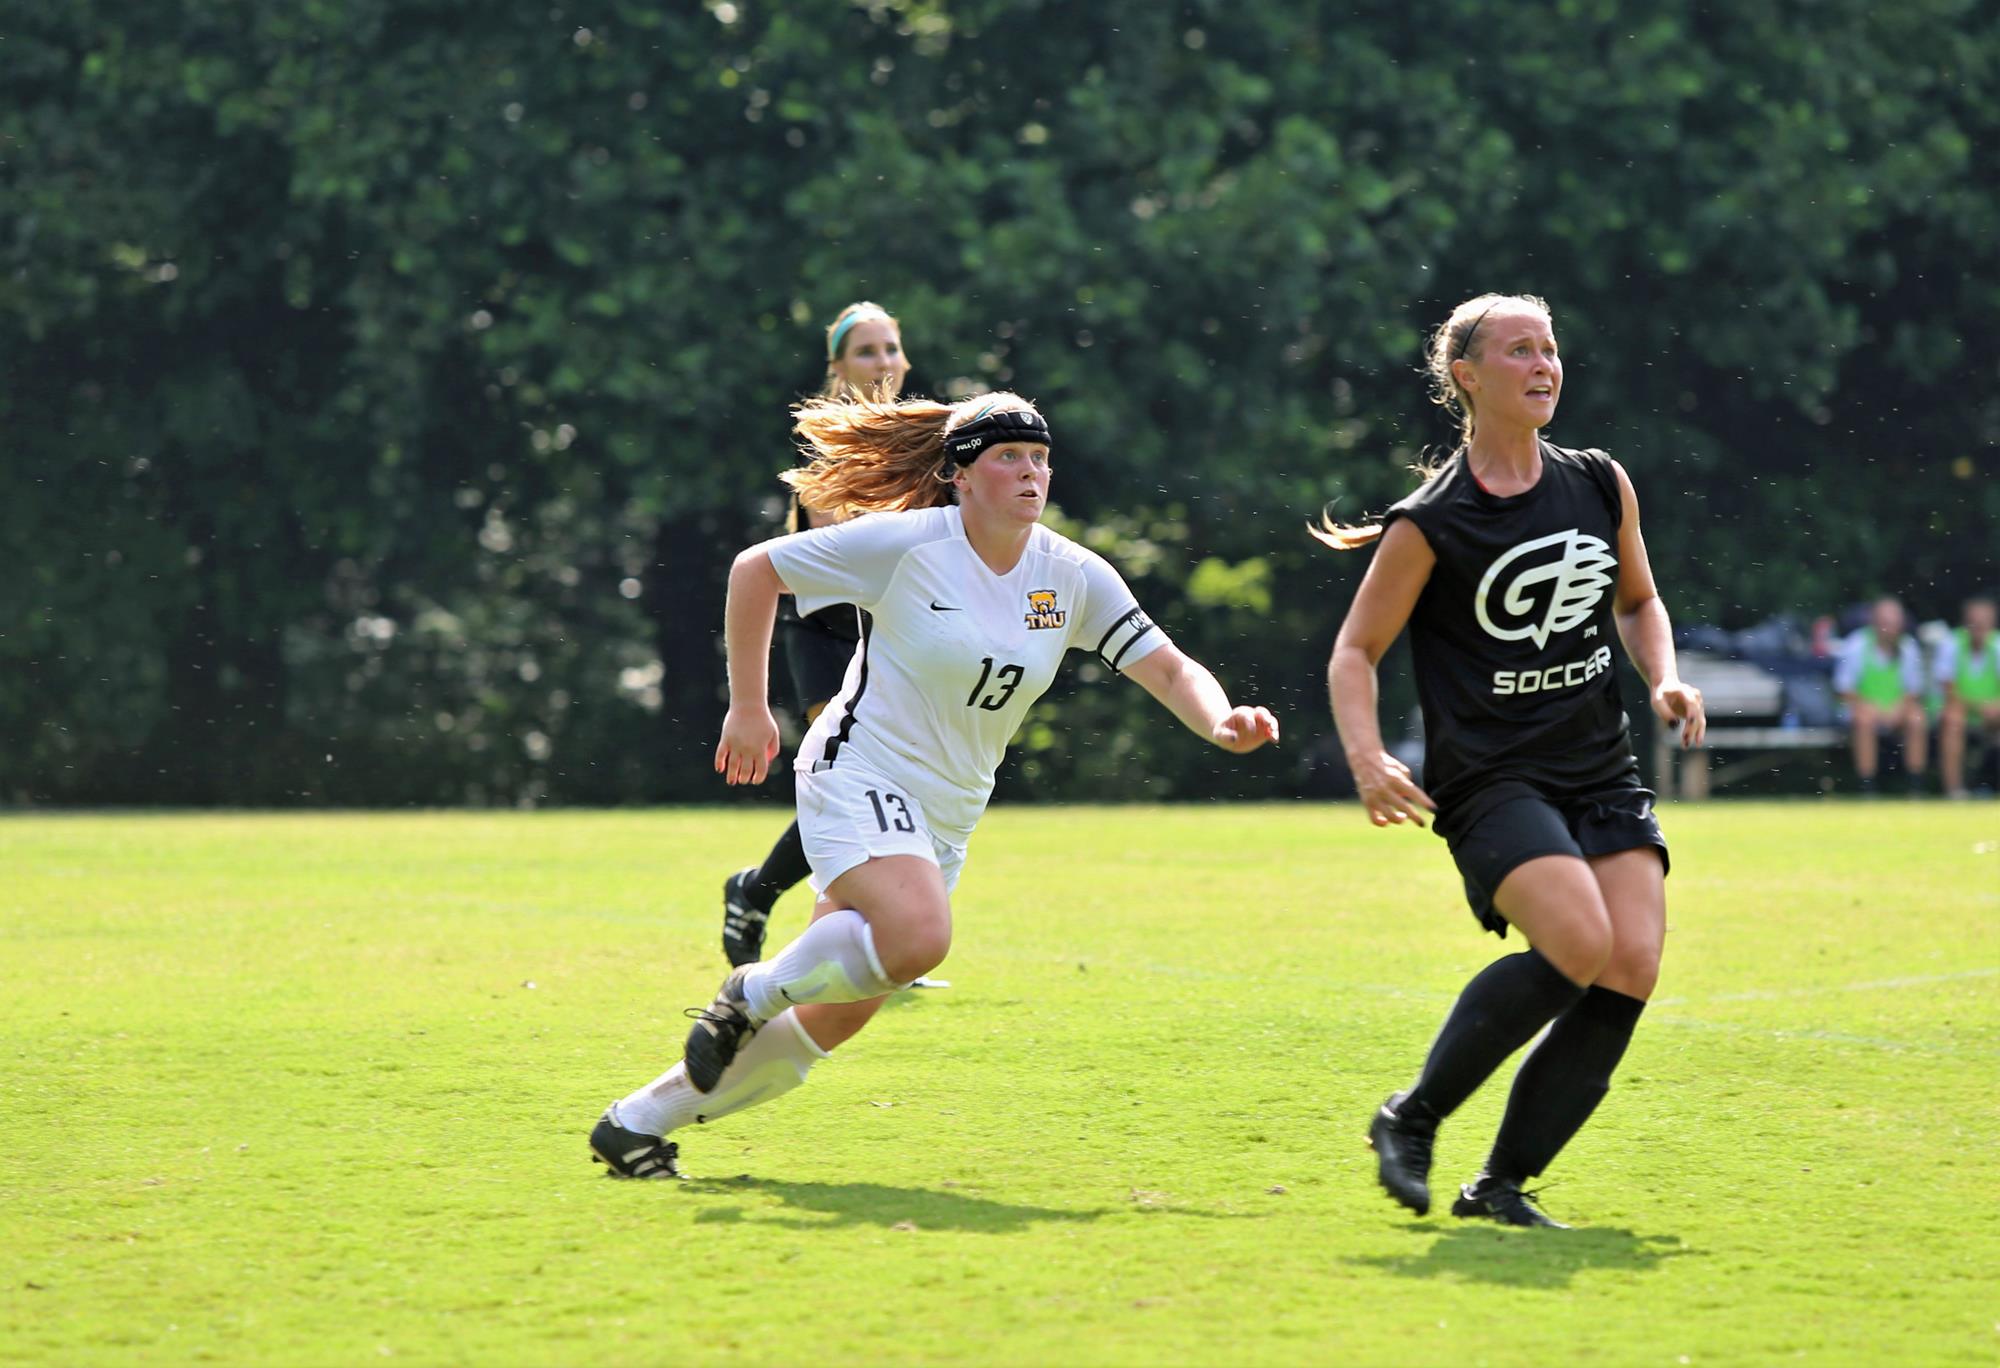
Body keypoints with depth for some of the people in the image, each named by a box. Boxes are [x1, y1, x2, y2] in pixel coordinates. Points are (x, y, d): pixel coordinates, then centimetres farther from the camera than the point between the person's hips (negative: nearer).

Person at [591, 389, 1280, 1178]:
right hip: (861, 778, -6)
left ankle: (640, 1121, 19)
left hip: (947, 817, 6)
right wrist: (747, 706, -4)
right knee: (917, 937, -34)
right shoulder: (905, 543, -13)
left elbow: (1169, 670, 0)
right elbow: (755, 569, -4)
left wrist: (1220, 722, -22)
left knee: (826, 1024, 4)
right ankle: (753, 993, -8)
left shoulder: (1073, 578, 0)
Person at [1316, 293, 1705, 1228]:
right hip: (1490, 780, -6)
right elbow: (1353, 653, -1)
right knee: (1579, 944, -26)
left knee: (1632, 966, -13)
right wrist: (1368, 759, -18)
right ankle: (1411, 1119, -6)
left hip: (1602, 776, 6)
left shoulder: (1602, 486, 8)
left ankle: (1501, 1185, 0)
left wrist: (1665, 679, 5)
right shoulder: (1429, 525, -7)